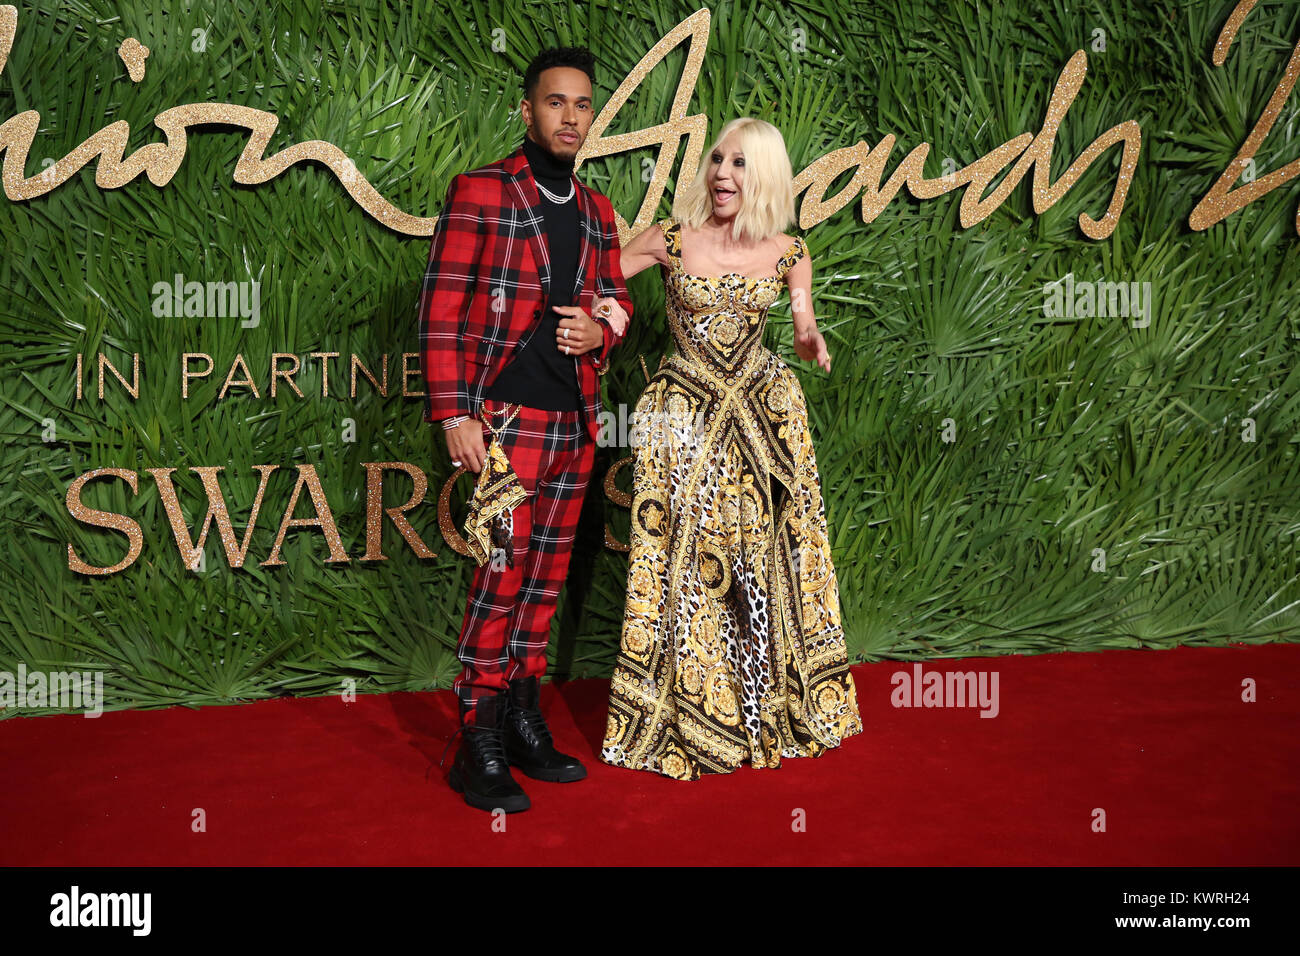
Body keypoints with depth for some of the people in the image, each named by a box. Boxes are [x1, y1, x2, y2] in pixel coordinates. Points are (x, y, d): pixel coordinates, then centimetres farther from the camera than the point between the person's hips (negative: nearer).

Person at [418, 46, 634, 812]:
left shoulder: (596, 211, 14)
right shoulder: (480, 193, -4)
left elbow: (618, 298, 23)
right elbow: (442, 307, -8)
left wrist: (600, 329, -2)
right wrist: (453, 412, -16)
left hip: (577, 418, 7)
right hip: (508, 414, -6)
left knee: (547, 575, 11)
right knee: (503, 574, -8)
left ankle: (524, 723, 23)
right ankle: (478, 748, 3)